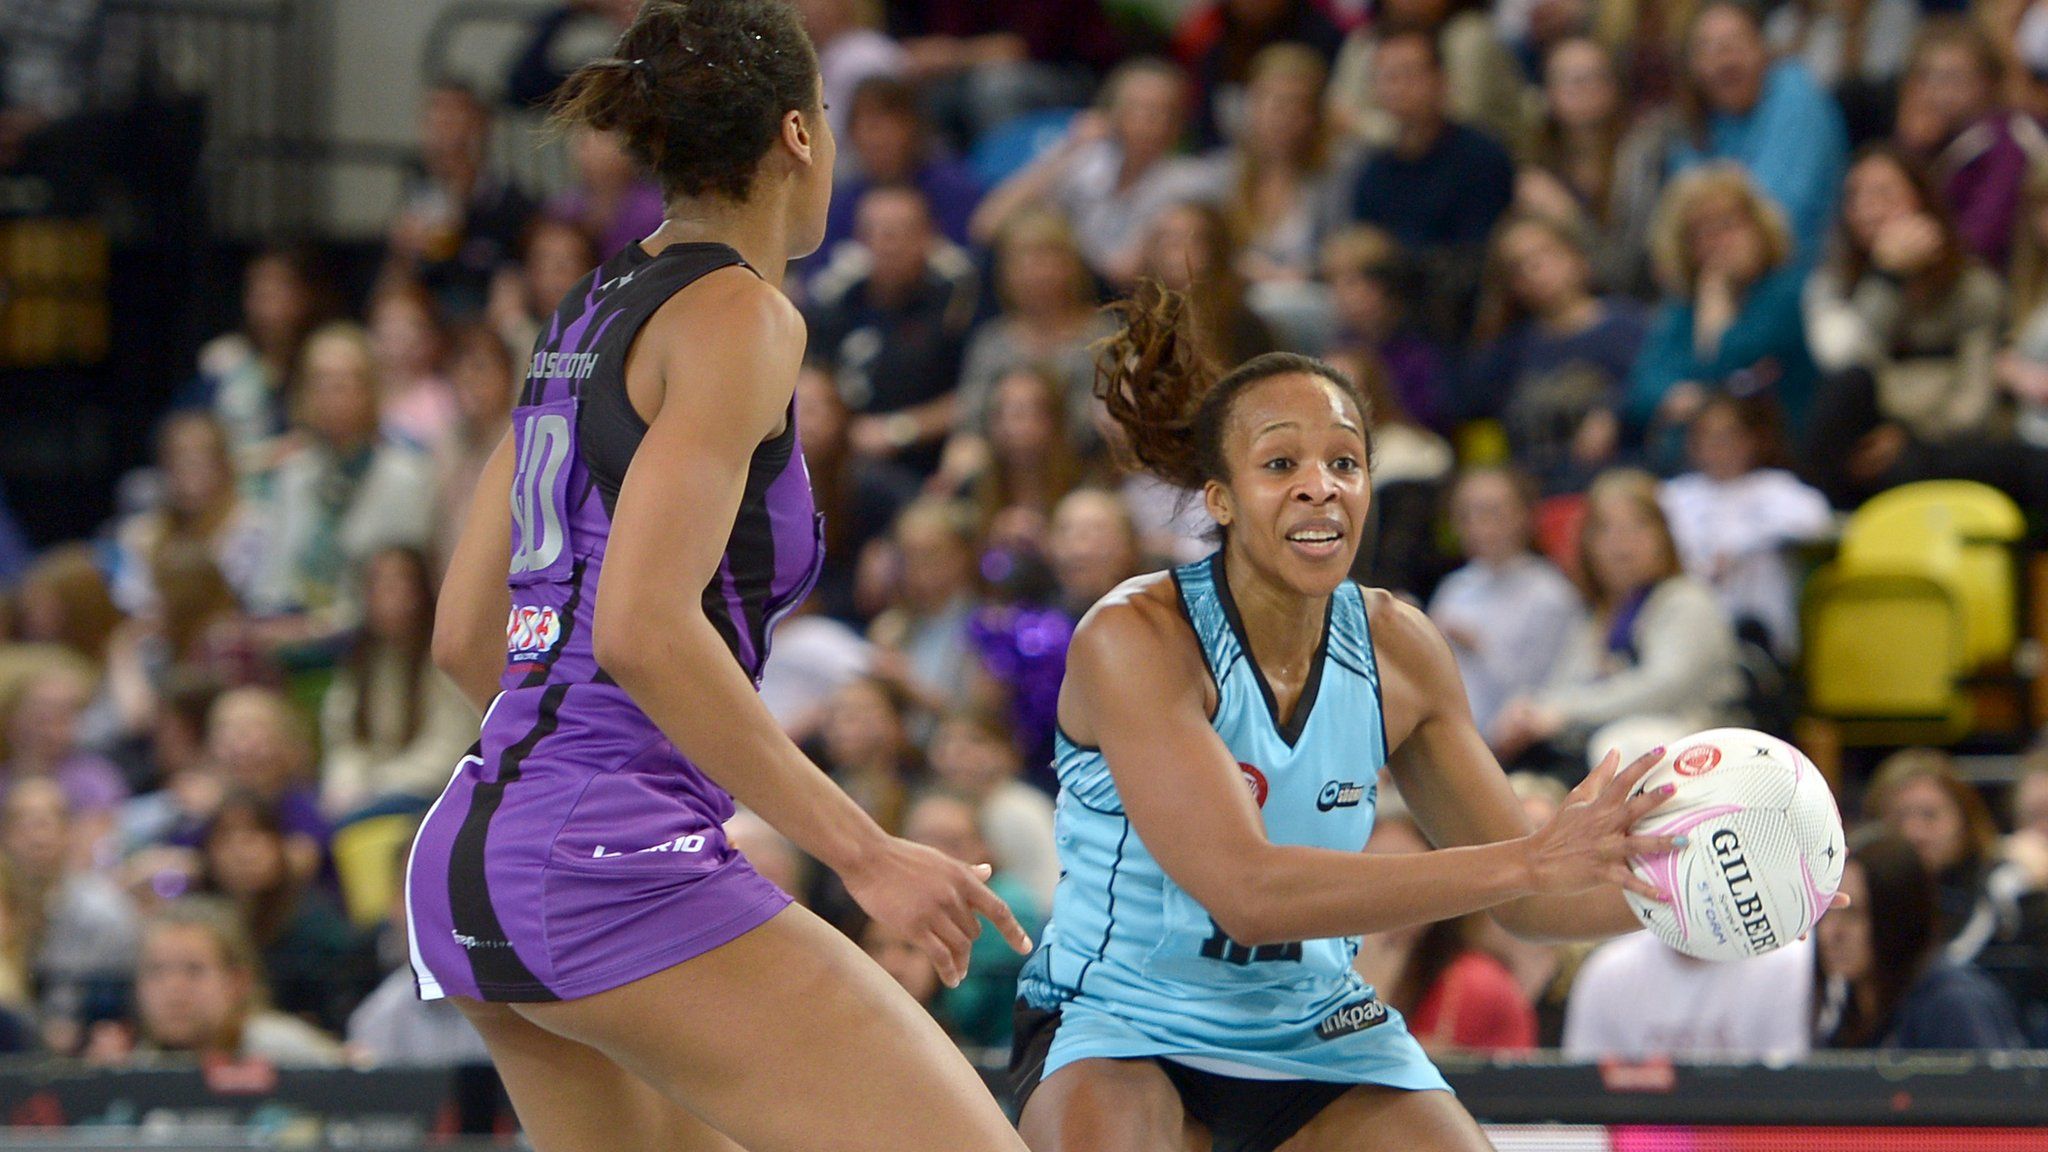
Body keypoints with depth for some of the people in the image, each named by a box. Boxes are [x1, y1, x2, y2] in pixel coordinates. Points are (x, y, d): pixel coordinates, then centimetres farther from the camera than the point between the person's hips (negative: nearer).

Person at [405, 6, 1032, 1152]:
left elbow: (465, 638, 21)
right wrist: (865, 852, -18)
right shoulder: (736, 314, -8)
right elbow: (642, 629, -19)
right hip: (616, 863, -10)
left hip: (473, 850, 10)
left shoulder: (590, 315, 18)